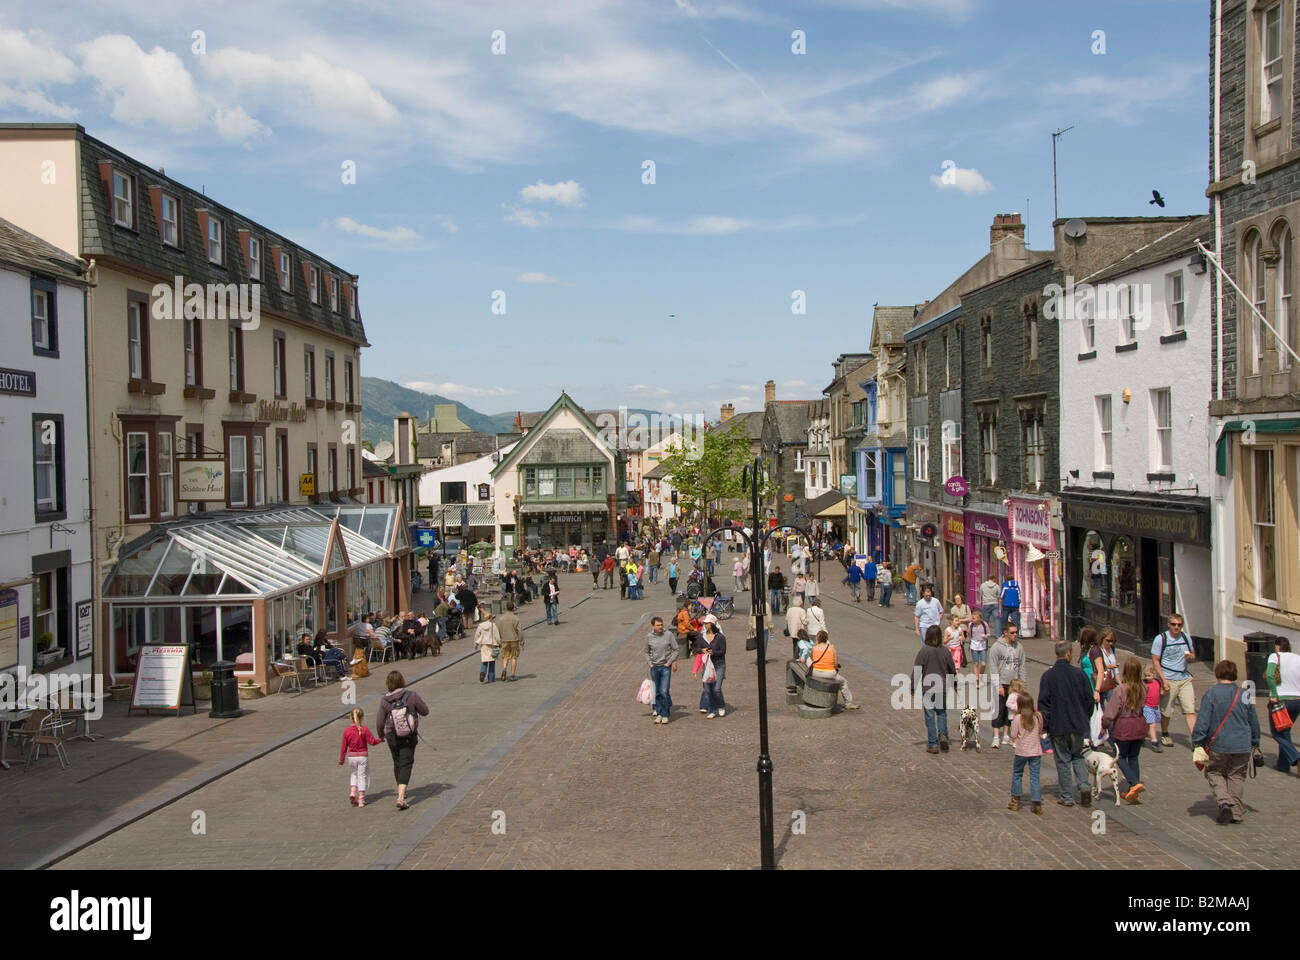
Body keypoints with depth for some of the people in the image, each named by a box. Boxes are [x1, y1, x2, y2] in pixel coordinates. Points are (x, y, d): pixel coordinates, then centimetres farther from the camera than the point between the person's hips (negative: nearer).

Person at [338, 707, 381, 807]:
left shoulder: (347, 731, -3)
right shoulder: (365, 729, -10)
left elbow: (343, 747, 2)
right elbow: (372, 741, -9)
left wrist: (341, 759, 11)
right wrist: (380, 739, 11)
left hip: (351, 756, 2)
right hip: (363, 756, -2)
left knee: (353, 775, 19)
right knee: (362, 776, 5)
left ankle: (352, 792, -2)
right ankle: (361, 799, 5)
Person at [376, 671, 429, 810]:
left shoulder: (384, 701, -13)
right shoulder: (412, 696, -16)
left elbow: (380, 723, -7)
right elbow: (425, 711, -5)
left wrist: (381, 735, 13)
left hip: (392, 736, 2)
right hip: (410, 736, -2)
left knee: (397, 762, 22)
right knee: (406, 764, 2)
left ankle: (400, 790, 41)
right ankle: (401, 797, -13)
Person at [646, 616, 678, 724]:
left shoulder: (668, 635, -5)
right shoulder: (649, 637, 0)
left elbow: (675, 650, 2)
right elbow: (647, 652, 14)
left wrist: (671, 662, -6)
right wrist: (649, 663, 3)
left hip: (666, 667, -2)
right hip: (654, 667, 2)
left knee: (664, 691, -10)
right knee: (657, 693, 8)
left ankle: (665, 715, 1)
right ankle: (659, 713, 19)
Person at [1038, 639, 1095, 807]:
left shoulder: (1048, 675, -9)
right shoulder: (1079, 673, -4)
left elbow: (1043, 703, -9)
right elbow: (1089, 699, 2)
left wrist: (1044, 724, 0)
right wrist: (1084, 718, 16)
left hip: (1058, 726, -2)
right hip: (1078, 724, 2)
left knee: (1063, 760, 6)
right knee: (1078, 756, 19)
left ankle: (1067, 797, 9)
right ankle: (1084, 784, 0)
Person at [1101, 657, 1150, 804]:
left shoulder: (1120, 689, -18)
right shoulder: (1143, 688, -5)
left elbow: (1111, 712, -15)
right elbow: (1143, 706, 2)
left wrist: (1104, 725, 1)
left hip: (1123, 727, -5)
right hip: (1140, 725, 5)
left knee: (1121, 757, 11)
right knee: (1133, 758, 15)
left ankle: (1135, 783, -9)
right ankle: (1132, 793, 17)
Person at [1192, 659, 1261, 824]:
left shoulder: (1211, 694, -9)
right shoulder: (1244, 695, 3)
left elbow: (1202, 721, -11)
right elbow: (1254, 722, 12)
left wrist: (1197, 743, -3)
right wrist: (1254, 743, 26)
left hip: (1218, 746, -3)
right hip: (1242, 746, 3)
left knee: (1214, 773, 13)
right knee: (1237, 776, 15)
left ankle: (1224, 801, -9)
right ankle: (1236, 812, 13)